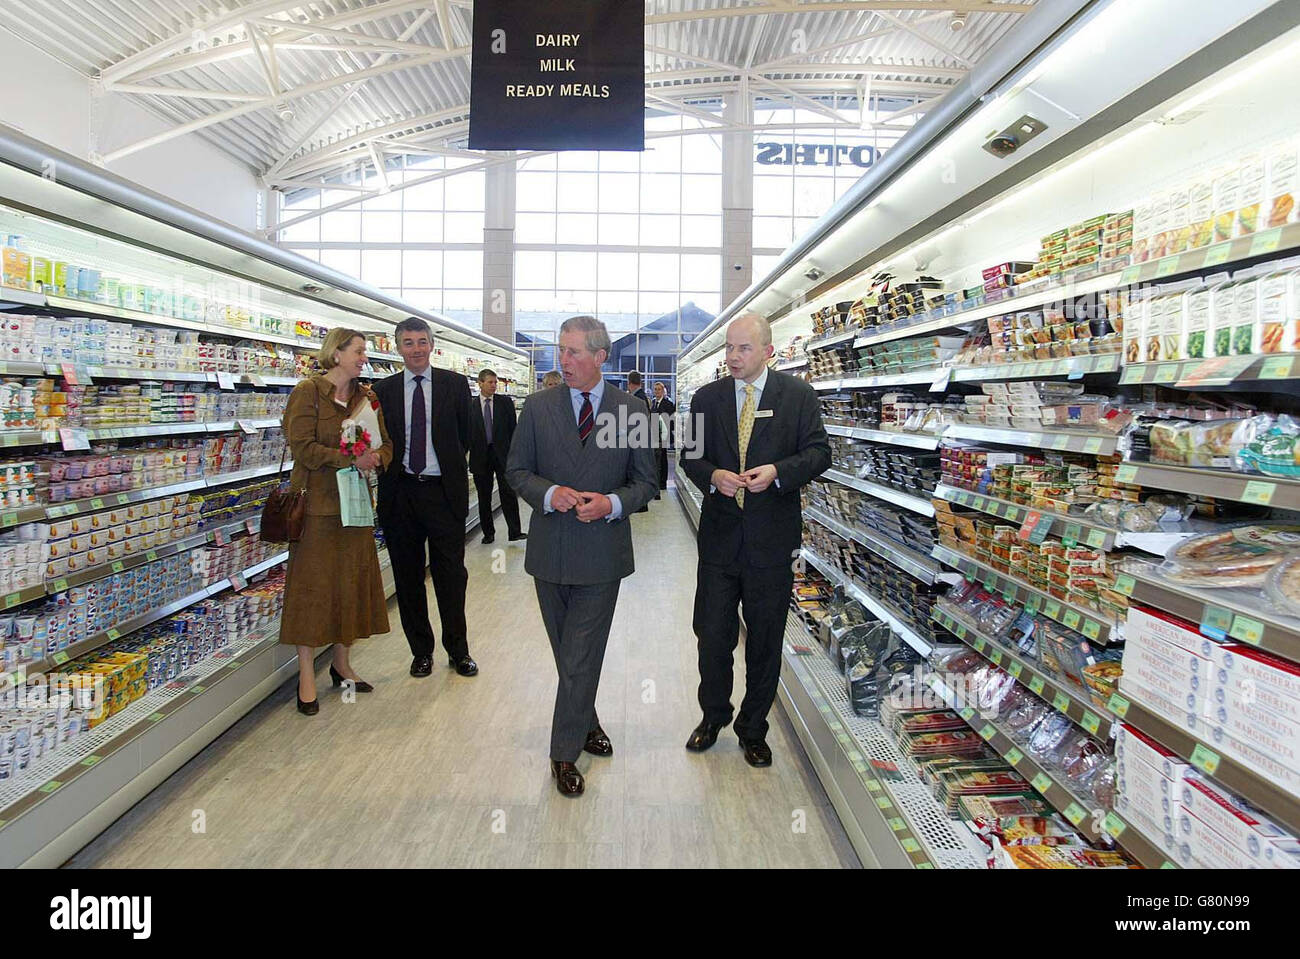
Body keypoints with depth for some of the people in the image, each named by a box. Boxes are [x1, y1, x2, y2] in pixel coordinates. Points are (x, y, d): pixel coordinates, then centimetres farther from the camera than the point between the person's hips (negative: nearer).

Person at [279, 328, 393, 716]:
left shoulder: (366, 396, 12)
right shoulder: (308, 392, -6)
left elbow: (386, 444, 12)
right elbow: (302, 447, -15)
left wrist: (375, 458, -11)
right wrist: (349, 459, -22)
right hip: (317, 502, -6)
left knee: (353, 582, 11)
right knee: (312, 585, -1)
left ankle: (342, 664, 26)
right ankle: (307, 676, 9)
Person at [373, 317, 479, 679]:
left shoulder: (455, 384, 2)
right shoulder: (384, 390, 6)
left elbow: (465, 435, 7)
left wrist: (450, 469, 5)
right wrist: (389, 470, -4)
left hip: (444, 490, -2)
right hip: (400, 493, 2)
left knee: (451, 574, 4)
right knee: (408, 577, 10)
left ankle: (458, 650, 20)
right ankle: (421, 651, 24)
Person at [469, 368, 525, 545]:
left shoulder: (505, 402, 4)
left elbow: (513, 428, 4)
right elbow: (468, 433, 4)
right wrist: (468, 454, -1)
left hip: (502, 454, -1)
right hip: (481, 456, 1)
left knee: (509, 494, -3)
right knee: (484, 497, 8)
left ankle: (514, 532, 2)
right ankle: (488, 533, 18)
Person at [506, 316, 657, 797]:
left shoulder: (632, 410, -2)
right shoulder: (538, 406, 1)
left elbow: (645, 481, 2)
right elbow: (516, 470, 4)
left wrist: (612, 503, -17)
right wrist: (549, 494, -16)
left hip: (602, 552, -2)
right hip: (550, 548, 2)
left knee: (581, 658, 1)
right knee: (569, 653, 17)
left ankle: (565, 752, 16)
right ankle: (587, 723, 39)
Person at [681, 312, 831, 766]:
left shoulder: (798, 395, -1)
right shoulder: (706, 398, 5)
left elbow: (818, 452, -3)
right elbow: (690, 455, 7)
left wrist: (777, 472, -20)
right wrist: (713, 476, -14)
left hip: (773, 539, -1)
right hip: (720, 535, 2)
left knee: (765, 640, 10)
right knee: (712, 635, 8)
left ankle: (753, 729, 30)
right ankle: (713, 716, 33)